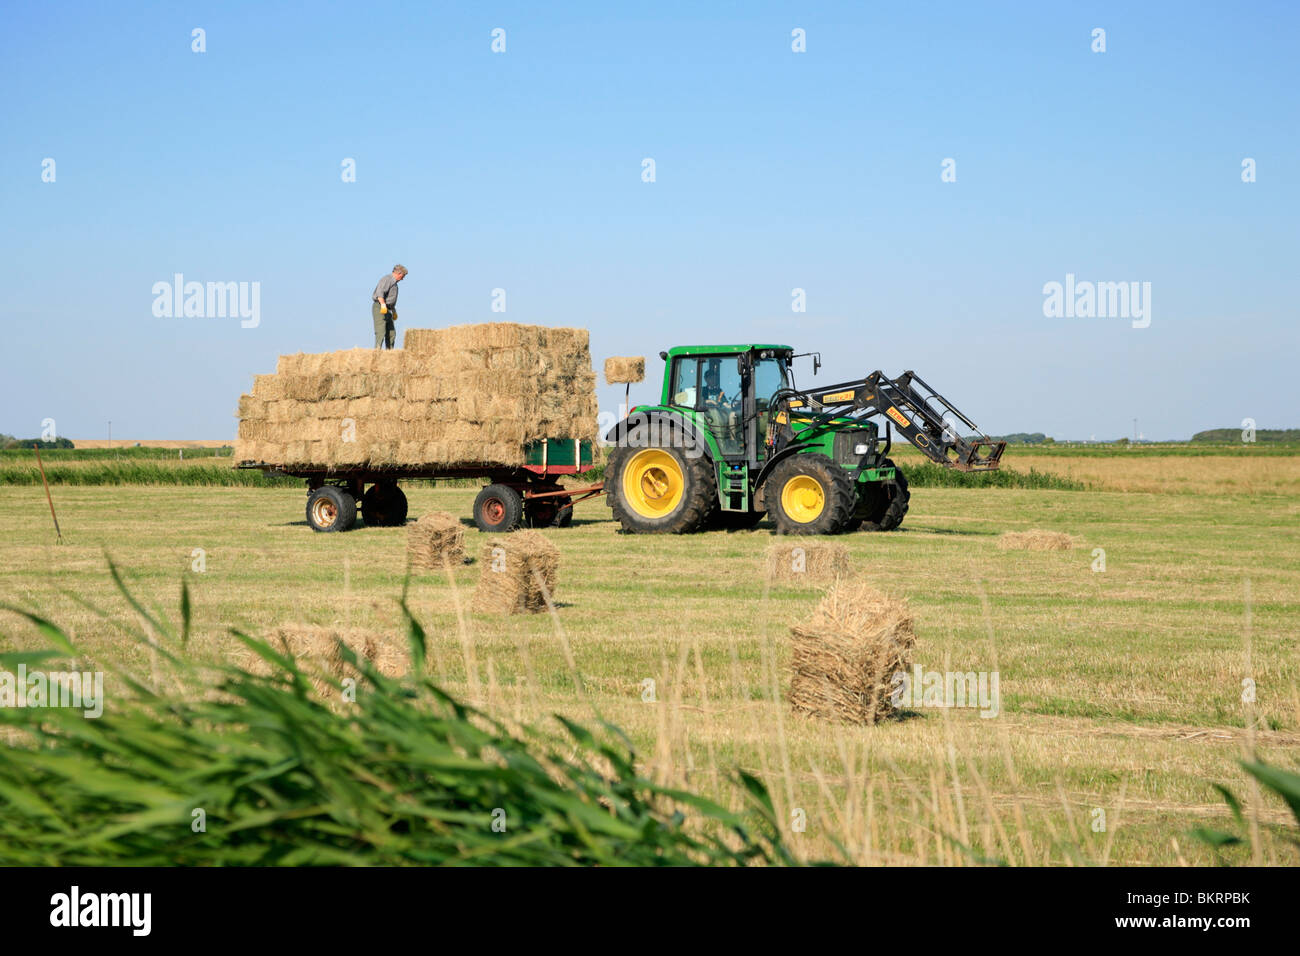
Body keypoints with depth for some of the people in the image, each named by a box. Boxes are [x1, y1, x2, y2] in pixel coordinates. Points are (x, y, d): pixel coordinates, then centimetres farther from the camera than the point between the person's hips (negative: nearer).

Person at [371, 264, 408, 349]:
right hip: (379, 308, -10)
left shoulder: (394, 282, 23)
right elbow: (380, 292, -25)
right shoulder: (387, 279, -9)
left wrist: (394, 311, 37)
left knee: (391, 333, 7)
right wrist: (383, 304, -36)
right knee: (381, 332, -17)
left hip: (387, 311, 10)